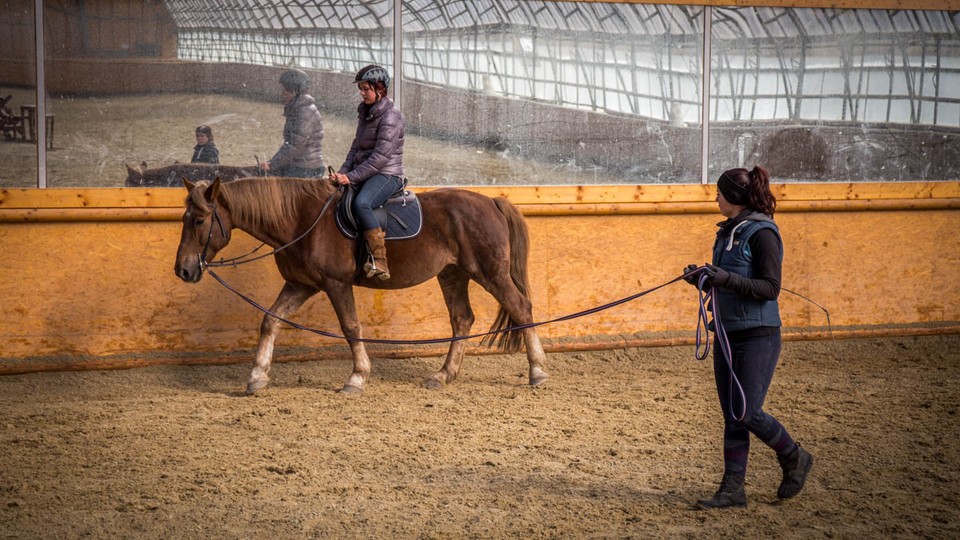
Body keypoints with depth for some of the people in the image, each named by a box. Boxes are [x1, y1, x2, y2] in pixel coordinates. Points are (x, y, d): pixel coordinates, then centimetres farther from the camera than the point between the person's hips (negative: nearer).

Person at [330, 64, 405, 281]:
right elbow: (356, 148, 18)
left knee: (361, 203, -36)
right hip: (364, 173, 9)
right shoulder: (365, 114, 16)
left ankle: (379, 263, -38)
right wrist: (343, 173, 1)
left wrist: (352, 177, -22)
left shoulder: (391, 117, -12)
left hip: (388, 175, -9)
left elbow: (380, 156, -19)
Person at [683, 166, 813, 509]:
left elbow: (770, 288, -18)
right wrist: (703, 279, 3)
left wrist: (726, 278, -27)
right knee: (732, 417, 7)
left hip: (757, 337, -8)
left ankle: (794, 458, 16)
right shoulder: (728, 232, 13)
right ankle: (732, 490, 10)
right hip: (727, 335, 8)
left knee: (747, 413, -8)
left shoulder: (762, 233, -13)